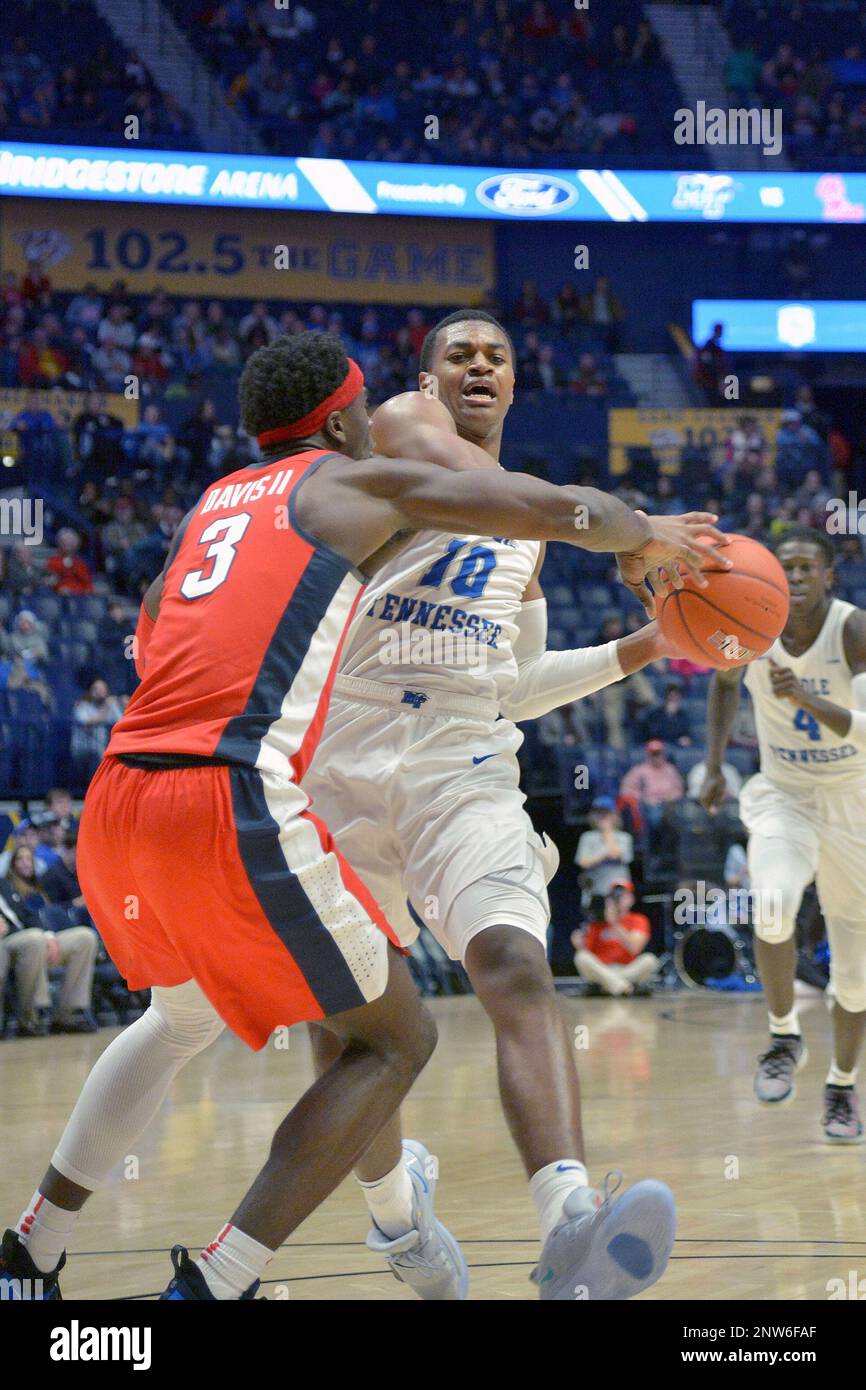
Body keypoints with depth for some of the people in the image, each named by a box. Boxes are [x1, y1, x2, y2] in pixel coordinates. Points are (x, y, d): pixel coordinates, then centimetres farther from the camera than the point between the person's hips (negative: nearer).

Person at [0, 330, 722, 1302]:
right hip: (237, 807, -7)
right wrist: (646, 538, 26)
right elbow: (547, 508, 7)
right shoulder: (355, 483, 9)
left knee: (183, 1016, 34)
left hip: (116, 802, 7)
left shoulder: (212, 502, 26)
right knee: (394, 1039, 7)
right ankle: (215, 1284, -6)